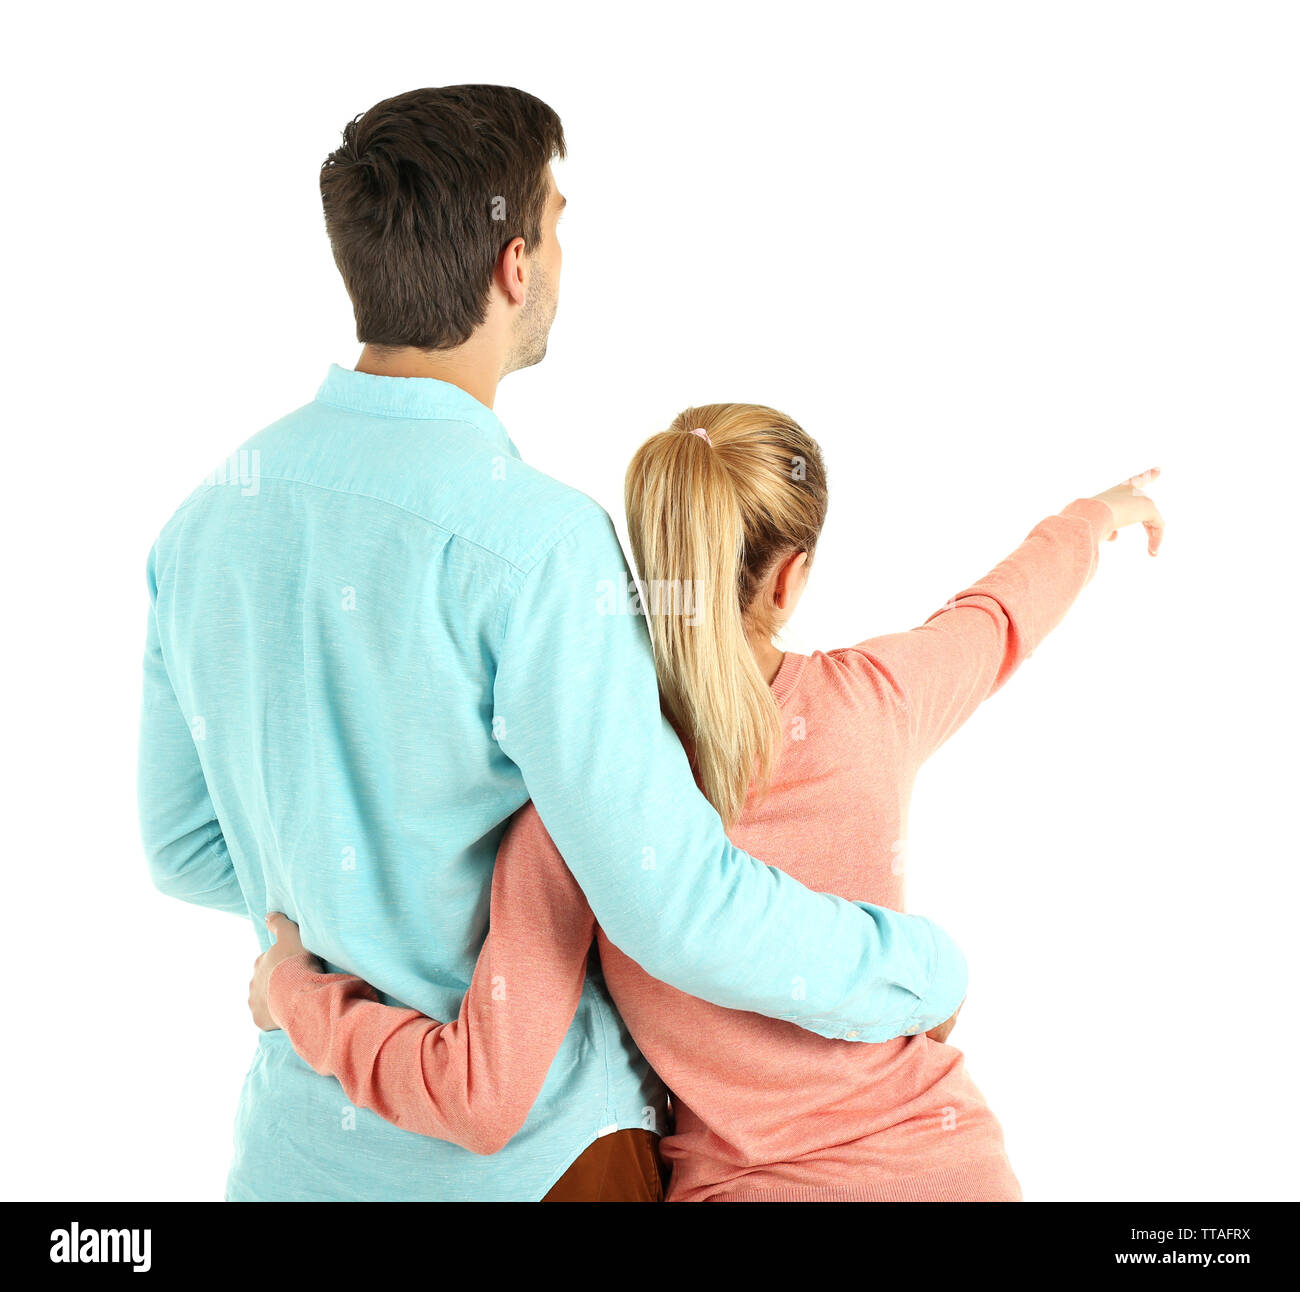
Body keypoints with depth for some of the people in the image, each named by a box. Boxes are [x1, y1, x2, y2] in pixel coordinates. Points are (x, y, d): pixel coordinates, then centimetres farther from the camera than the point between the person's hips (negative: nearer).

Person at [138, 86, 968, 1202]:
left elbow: (190, 847, 5)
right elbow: (682, 914, -27)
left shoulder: (205, 521, -5)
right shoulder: (533, 546, -27)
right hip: (531, 1153, -5)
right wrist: (923, 969, -11)